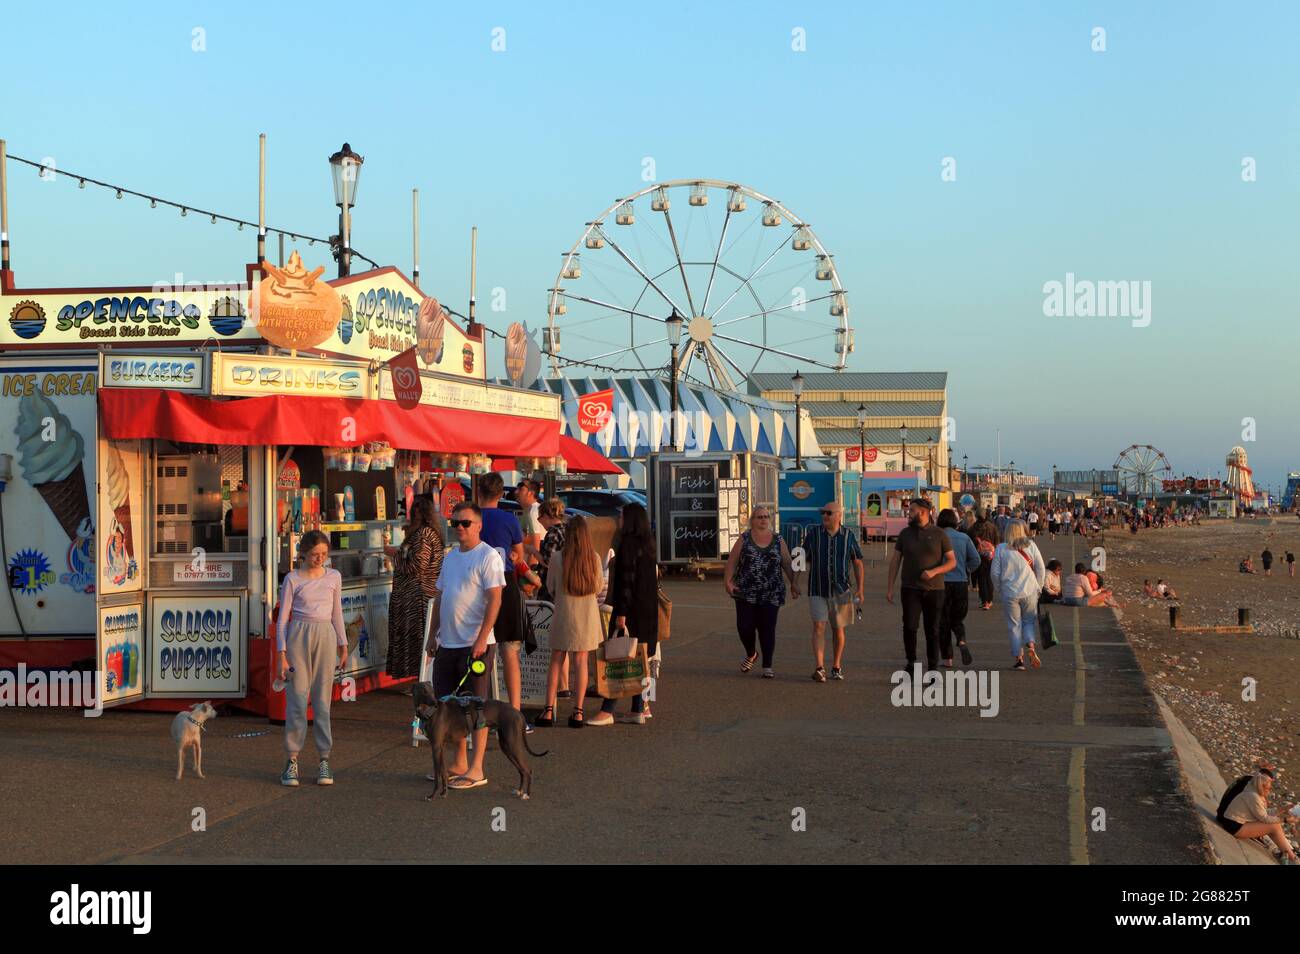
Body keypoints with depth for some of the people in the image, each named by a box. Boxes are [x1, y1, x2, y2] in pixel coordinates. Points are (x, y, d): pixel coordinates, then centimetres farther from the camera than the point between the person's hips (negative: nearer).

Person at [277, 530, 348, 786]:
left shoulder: (334, 577, 8)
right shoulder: (293, 579, 0)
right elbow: (283, 618, 1)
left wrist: (343, 645, 16)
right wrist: (282, 655, -5)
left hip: (326, 637, 2)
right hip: (299, 637, -2)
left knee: (322, 701, 4)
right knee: (297, 701, -2)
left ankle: (324, 760, 8)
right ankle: (292, 761, 4)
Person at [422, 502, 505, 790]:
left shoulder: (488, 556, -10)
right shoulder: (450, 556, 15)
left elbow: (494, 600, -16)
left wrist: (482, 639, -21)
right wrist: (433, 634, 18)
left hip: (475, 644, -8)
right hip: (447, 644, 8)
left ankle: (476, 770, 2)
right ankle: (459, 763, 24)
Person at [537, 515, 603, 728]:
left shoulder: (557, 558, -10)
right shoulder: (594, 558, -5)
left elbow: (550, 586, 1)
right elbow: (598, 587, 7)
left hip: (563, 613, -1)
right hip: (587, 614, 1)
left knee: (556, 661, 8)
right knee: (580, 661, 6)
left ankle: (549, 710, 5)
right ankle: (578, 711, 4)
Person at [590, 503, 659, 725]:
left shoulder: (628, 544, -14)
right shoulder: (648, 544, 12)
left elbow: (626, 580, -19)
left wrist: (621, 613, -18)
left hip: (632, 610, -9)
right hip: (648, 611, 9)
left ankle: (607, 711, -7)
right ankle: (638, 710, 12)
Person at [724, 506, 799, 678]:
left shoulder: (778, 541, 7)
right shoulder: (744, 539, 3)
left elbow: (787, 564, 12)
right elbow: (732, 561, 0)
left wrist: (793, 583, 8)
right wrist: (727, 581, -11)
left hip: (771, 595, 1)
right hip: (746, 593, 0)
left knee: (767, 629, -2)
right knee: (745, 626, -3)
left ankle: (767, 666, 6)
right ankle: (751, 654, 26)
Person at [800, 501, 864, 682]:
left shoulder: (849, 537, -1)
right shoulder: (813, 534, -3)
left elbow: (858, 563, 5)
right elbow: (804, 560, 3)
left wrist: (860, 588, -2)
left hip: (840, 591, 1)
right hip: (817, 591, -1)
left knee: (838, 629, 11)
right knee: (818, 627, -13)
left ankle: (837, 667, 25)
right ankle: (819, 668, -20)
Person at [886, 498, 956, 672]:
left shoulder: (939, 534, 0)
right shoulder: (905, 533, 7)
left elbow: (952, 561, -1)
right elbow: (895, 560, 9)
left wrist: (934, 571, -18)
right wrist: (889, 588, 3)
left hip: (934, 589, -1)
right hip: (910, 589, 1)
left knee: (932, 630, 4)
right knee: (909, 626, -10)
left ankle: (932, 668, 12)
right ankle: (911, 663, 4)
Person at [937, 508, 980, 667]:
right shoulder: (964, 538, 3)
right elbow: (976, 560, 1)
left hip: (942, 582, -2)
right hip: (961, 583, 3)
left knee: (943, 621, 7)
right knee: (958, 619, 17)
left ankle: (947, 658, 6)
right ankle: (962, 641, -14)